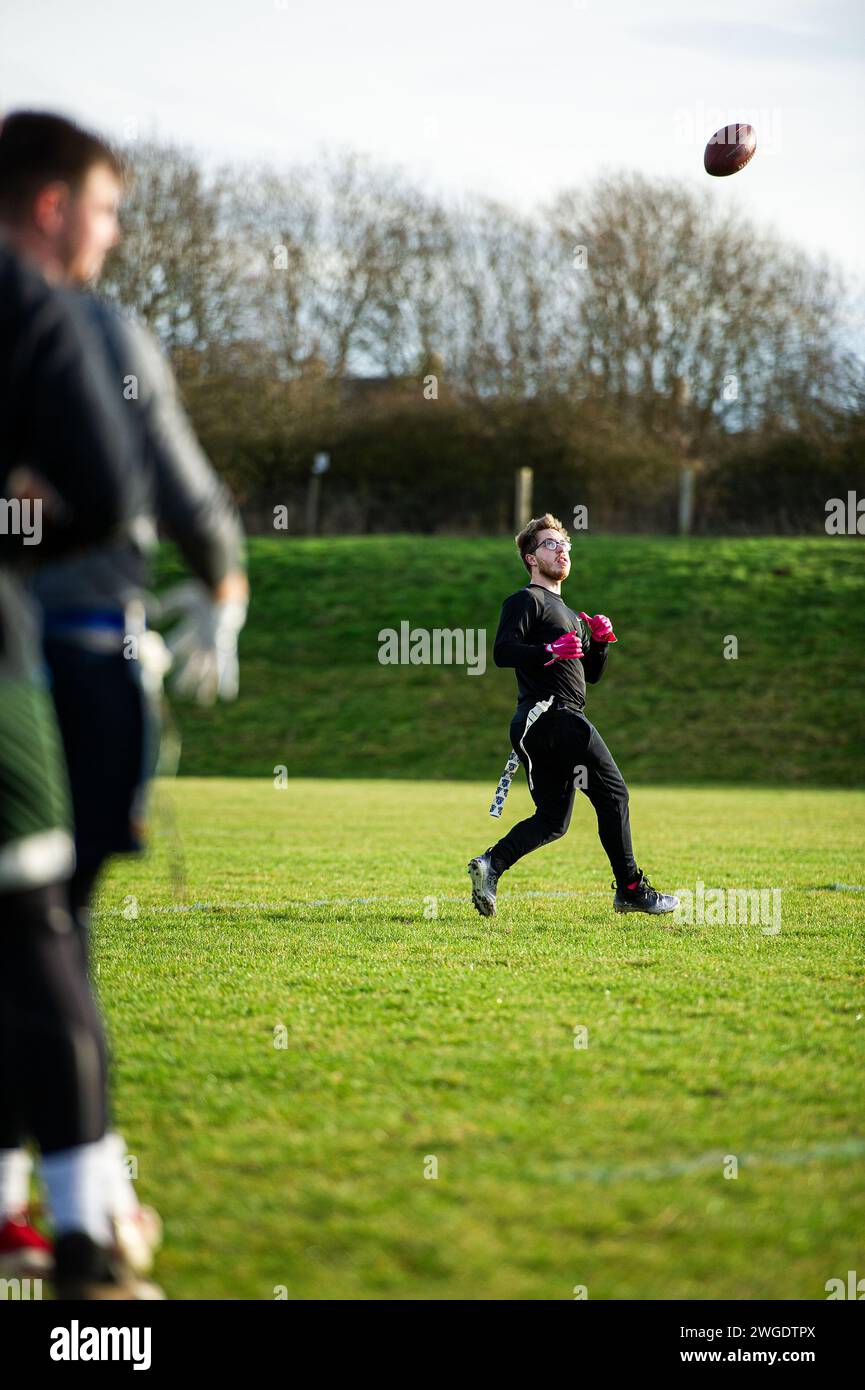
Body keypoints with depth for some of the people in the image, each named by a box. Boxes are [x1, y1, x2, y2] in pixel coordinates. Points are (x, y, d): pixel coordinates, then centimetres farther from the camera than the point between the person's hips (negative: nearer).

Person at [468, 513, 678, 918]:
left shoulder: (568, 614, 28)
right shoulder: (526, 601, -1)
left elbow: (592, 674, 27)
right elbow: (502, 651, -16)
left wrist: (600, 642, 9)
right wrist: (550, 652, -27)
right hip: (551, 716, -10)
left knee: (552, 820, 7)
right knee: (613, 794, -9)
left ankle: (492, 863, -4)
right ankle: (630, 889, -8)